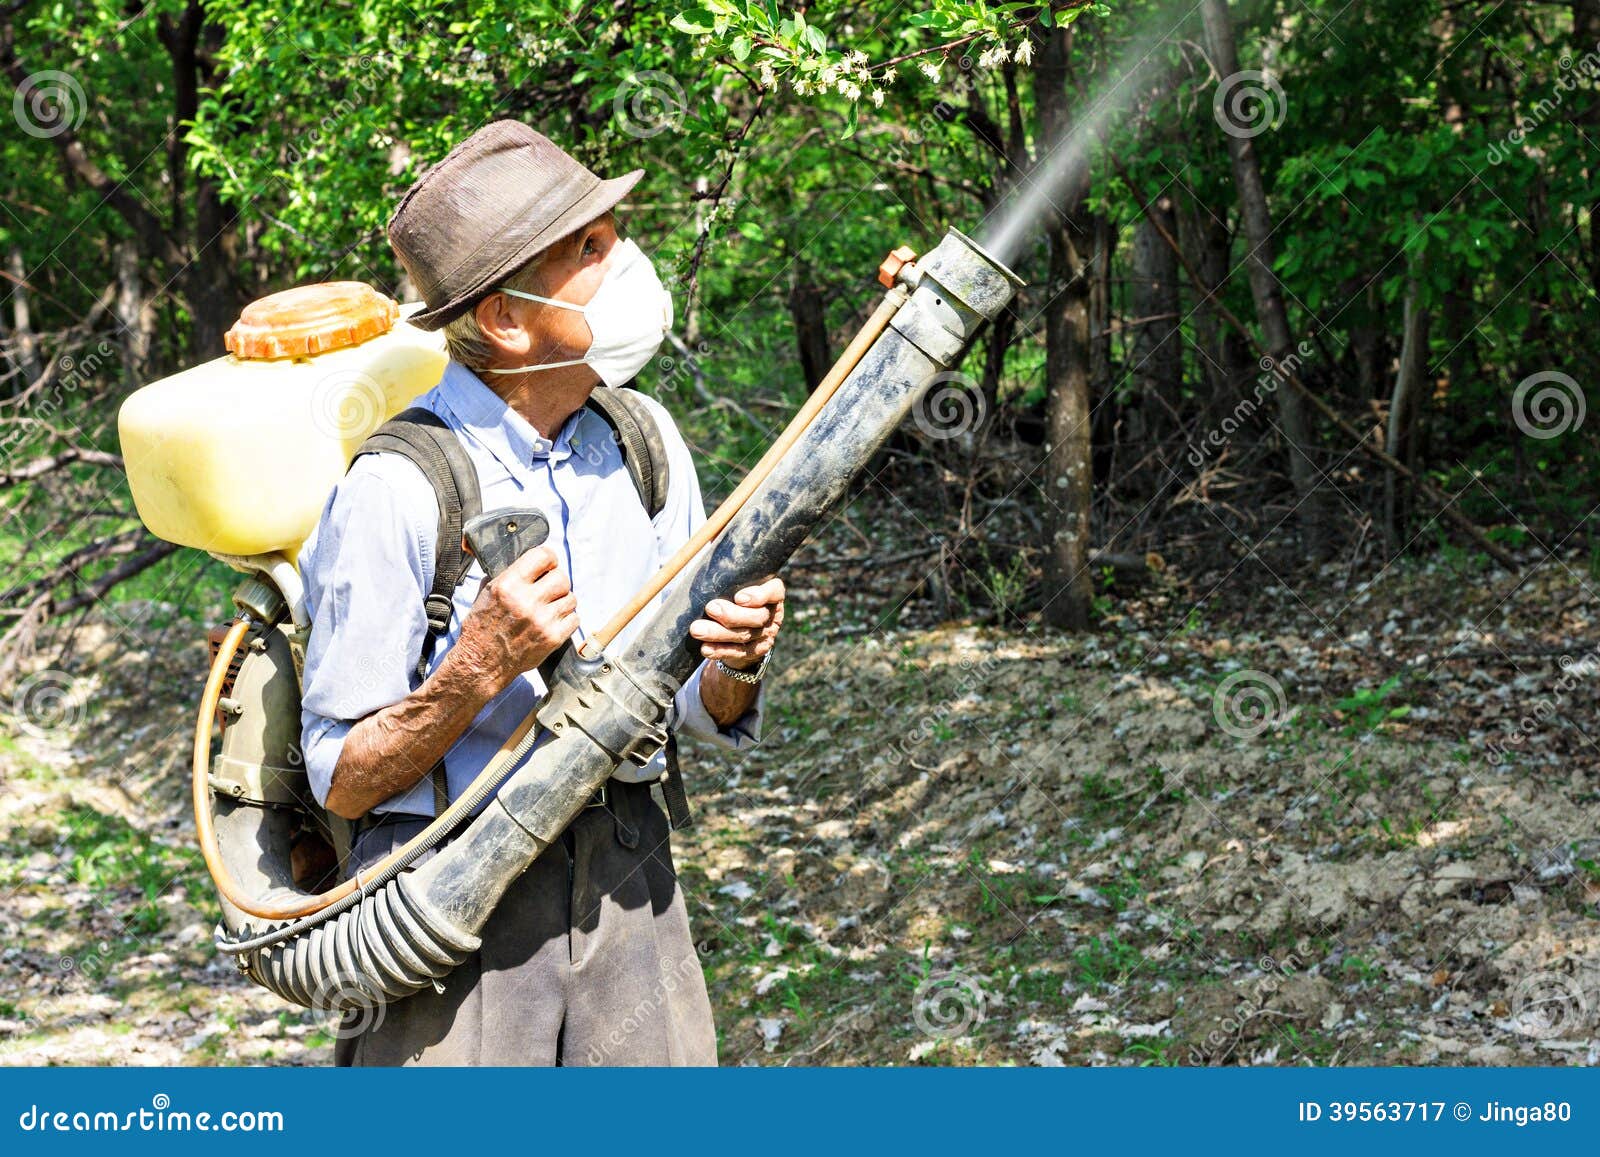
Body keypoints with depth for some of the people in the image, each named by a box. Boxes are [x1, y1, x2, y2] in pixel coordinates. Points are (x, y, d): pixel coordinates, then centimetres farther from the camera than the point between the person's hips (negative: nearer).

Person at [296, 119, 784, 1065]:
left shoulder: (644, 442, 3)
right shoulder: (397, 488, -15)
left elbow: (704, 716, 10)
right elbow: (345, 782, -10)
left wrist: (738, 663, -12)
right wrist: (480, 668, -25)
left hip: (630, 885, 5)